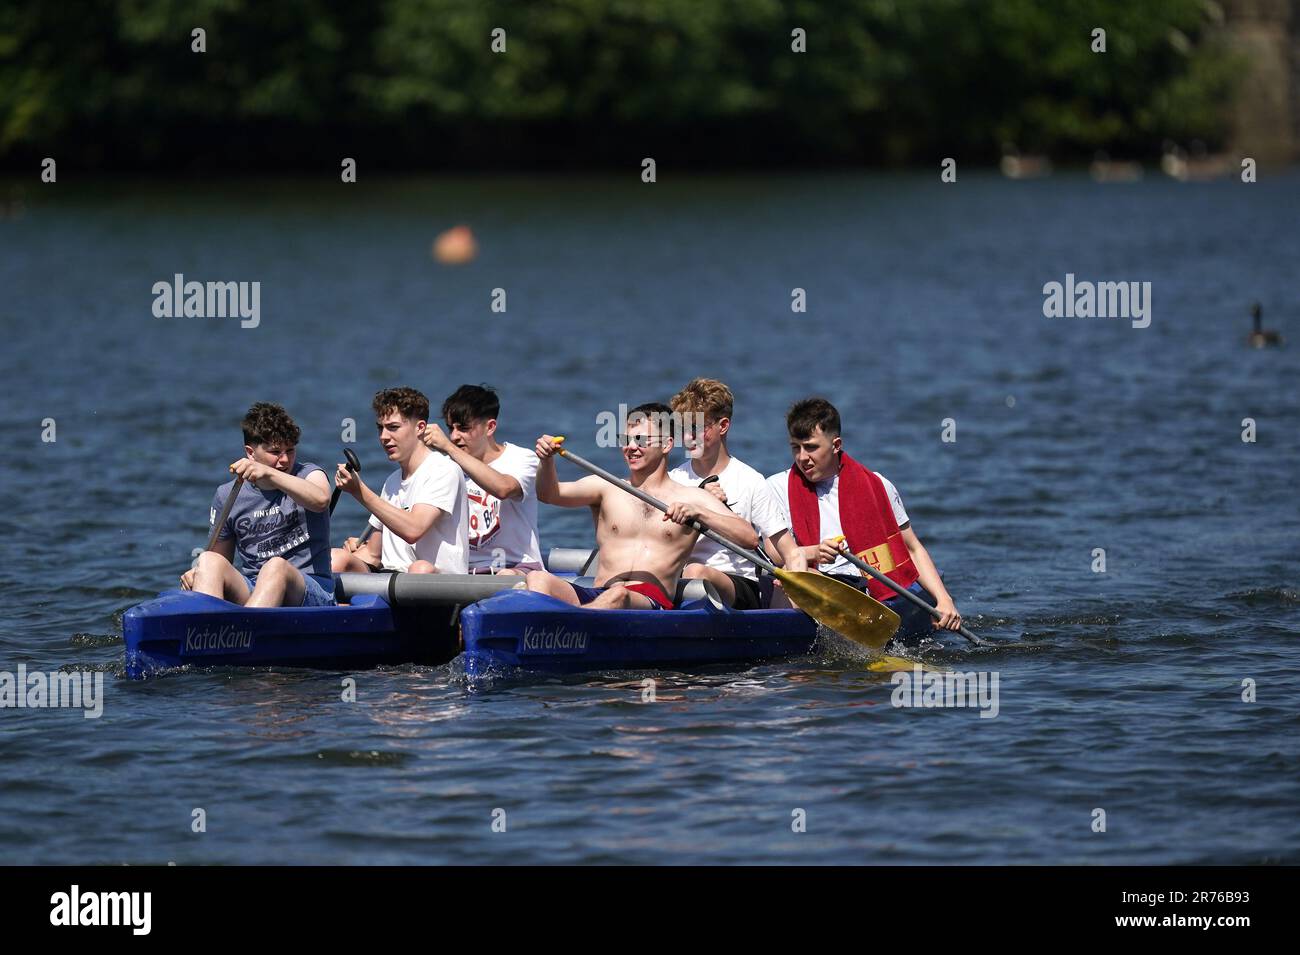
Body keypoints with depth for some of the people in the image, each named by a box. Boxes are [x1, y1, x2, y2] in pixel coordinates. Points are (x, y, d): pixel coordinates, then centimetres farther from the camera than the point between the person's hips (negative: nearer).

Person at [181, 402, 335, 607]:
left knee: (277, 567, -35)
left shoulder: (307, 475, 5)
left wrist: (269, 474, -33)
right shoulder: (226, 496, 12)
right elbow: (222, 560, 18)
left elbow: (320, 500, -21)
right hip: (249, 593, 3)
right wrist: (196, 574, -6)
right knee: (209, 561, -24)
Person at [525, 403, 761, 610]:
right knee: (538, 580, -28)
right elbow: (549, 495, 8)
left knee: (617, 596, -39)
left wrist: (698, 513, -12)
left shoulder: (692, 498, 15)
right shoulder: (606, 488, 23)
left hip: (653, 603, -3)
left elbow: (750, 539, 3)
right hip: (596, 596, 3)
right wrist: (546, 461, -13)